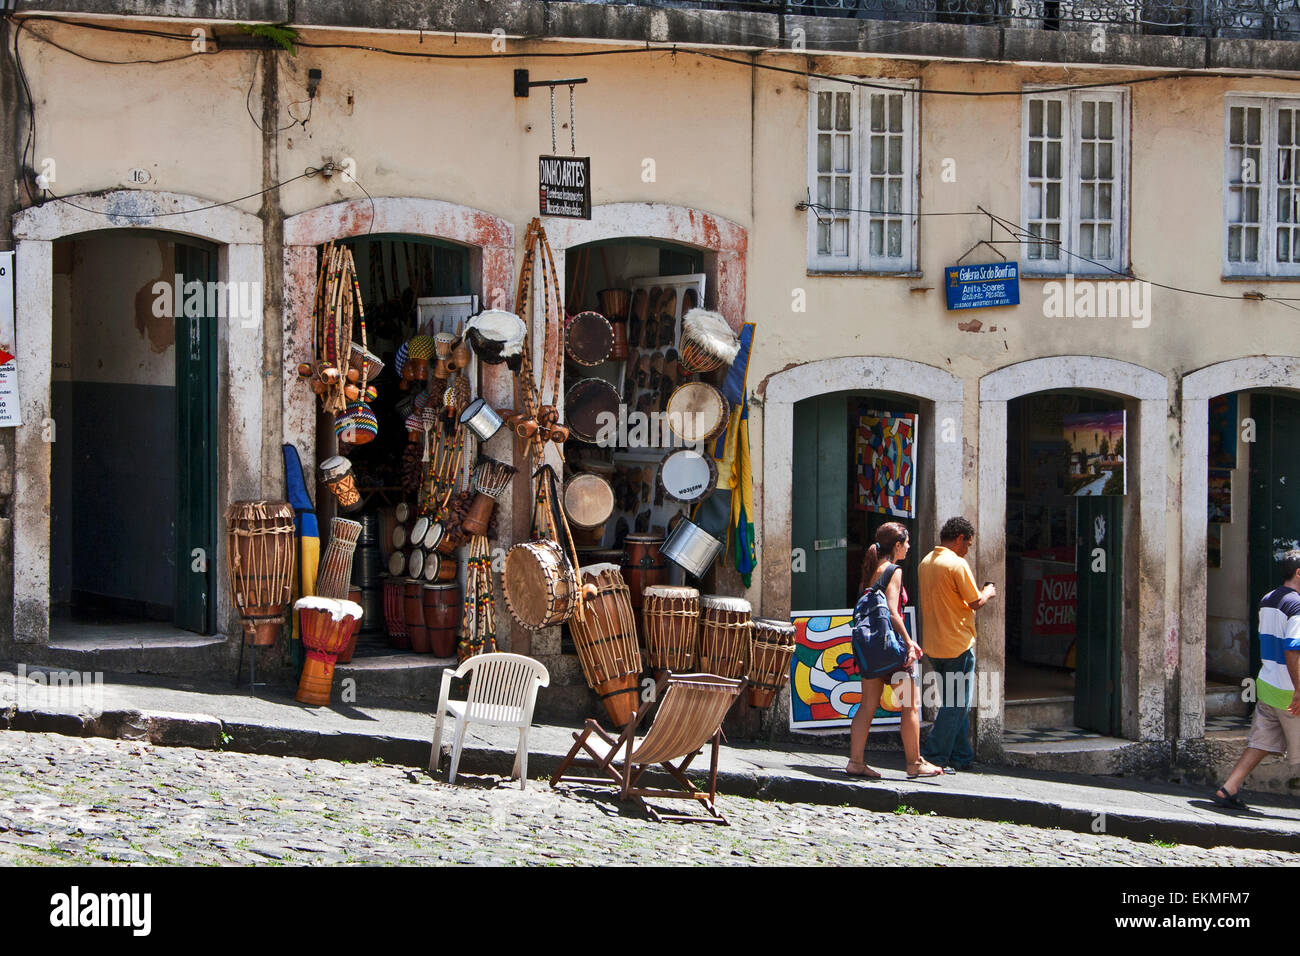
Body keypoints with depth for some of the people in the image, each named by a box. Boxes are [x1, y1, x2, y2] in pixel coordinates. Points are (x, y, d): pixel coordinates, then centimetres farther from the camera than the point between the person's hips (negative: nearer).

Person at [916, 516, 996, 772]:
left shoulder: (925, 563, 11)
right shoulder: (957, 564, -15)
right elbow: (976, 602, -13)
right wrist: (987, 593, 8)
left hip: (932, 644, 8)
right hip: (957, 643, -8)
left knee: (954, 703, 15)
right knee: (956, 704, -2)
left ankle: (961, 756, 18)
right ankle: (934, 756, -5)